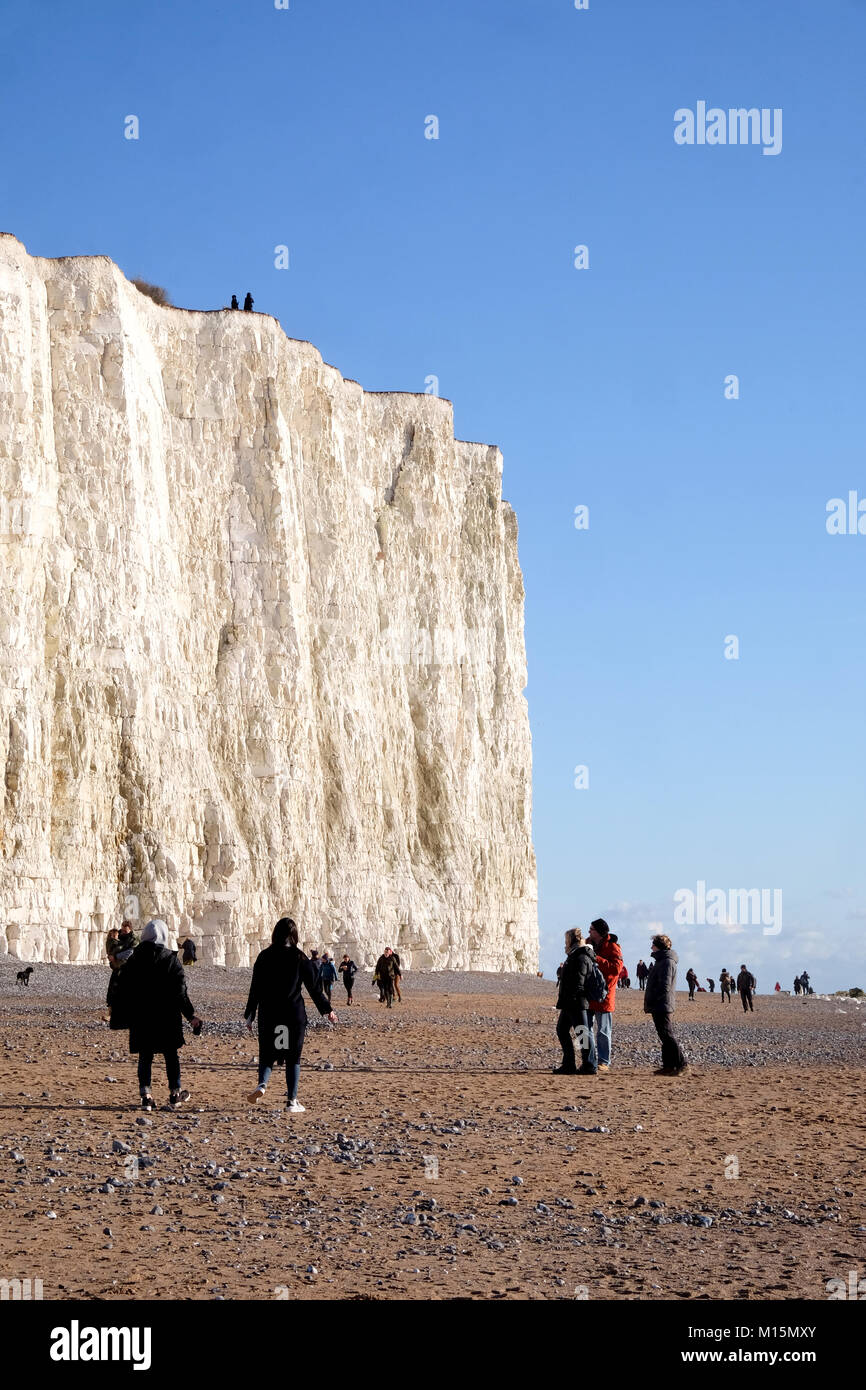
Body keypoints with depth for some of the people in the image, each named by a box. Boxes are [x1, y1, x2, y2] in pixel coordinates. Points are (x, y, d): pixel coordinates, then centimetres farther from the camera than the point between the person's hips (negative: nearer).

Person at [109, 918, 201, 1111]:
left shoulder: (134, 959, -2)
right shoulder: (171, 959, -8)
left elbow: (122, 989, 2)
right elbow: (180, 991, -8)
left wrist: (118, 1014, 12)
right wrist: (191, 1016, -2)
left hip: (141, 1017, 2)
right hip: (166, 1017, -2)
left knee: (145, 1056, 7)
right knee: (171, 1055, 11)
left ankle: (146, 1096, -2)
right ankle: (175, 1094, 18)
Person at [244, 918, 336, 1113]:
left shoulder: (264, 957, 0)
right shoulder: (299, 958, -3)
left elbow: (255, 988, 1)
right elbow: (314, 987, 0)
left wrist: (249, 1014, 9)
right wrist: (327, 1010, 11)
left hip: (269, 1014, 1)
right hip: (294, 1014, -1)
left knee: (267, 1053, 12)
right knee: (293, 1057, 8)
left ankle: (262, 1084, -16)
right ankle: (292, 1101, 5)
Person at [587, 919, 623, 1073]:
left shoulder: (612, 947, -7)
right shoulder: (589, 944, 14)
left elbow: (616, 968, -21)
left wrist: (597, 959, -22)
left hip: (603, 996, -7)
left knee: (604, 1031, -1)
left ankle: (604, 1062, 4)